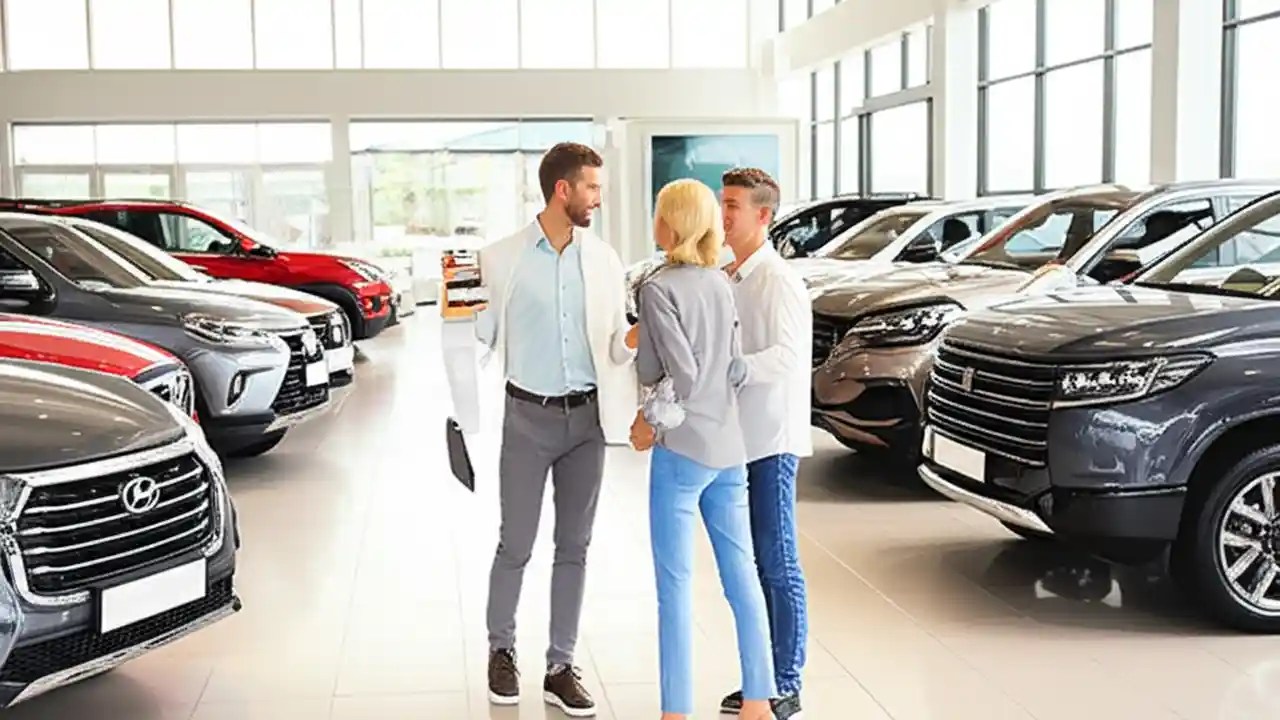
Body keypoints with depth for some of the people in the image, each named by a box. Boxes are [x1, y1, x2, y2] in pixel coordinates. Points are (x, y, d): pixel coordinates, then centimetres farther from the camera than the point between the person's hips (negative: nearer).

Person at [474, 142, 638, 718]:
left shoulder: (603, 259, 4)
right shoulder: (502, 258, -4)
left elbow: (614, 346, 6)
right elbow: (484, 334, 2)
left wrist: (632, 340, -15)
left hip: (586, 415, 3)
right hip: (529, 415, -3)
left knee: (574, 546, 8)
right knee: (515, 544, 5)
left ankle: (560, 668, 18)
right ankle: (501, 650, 27)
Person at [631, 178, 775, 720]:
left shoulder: (658, 288, -11)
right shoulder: (721, 283, 8)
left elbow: (681, 371, -17)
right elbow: (736, 369, 8)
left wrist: (651, 420, -2)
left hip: (681, 449, -7)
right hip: (728, 446, 7)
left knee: (676, 584, -1)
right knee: (741, 575, 11)